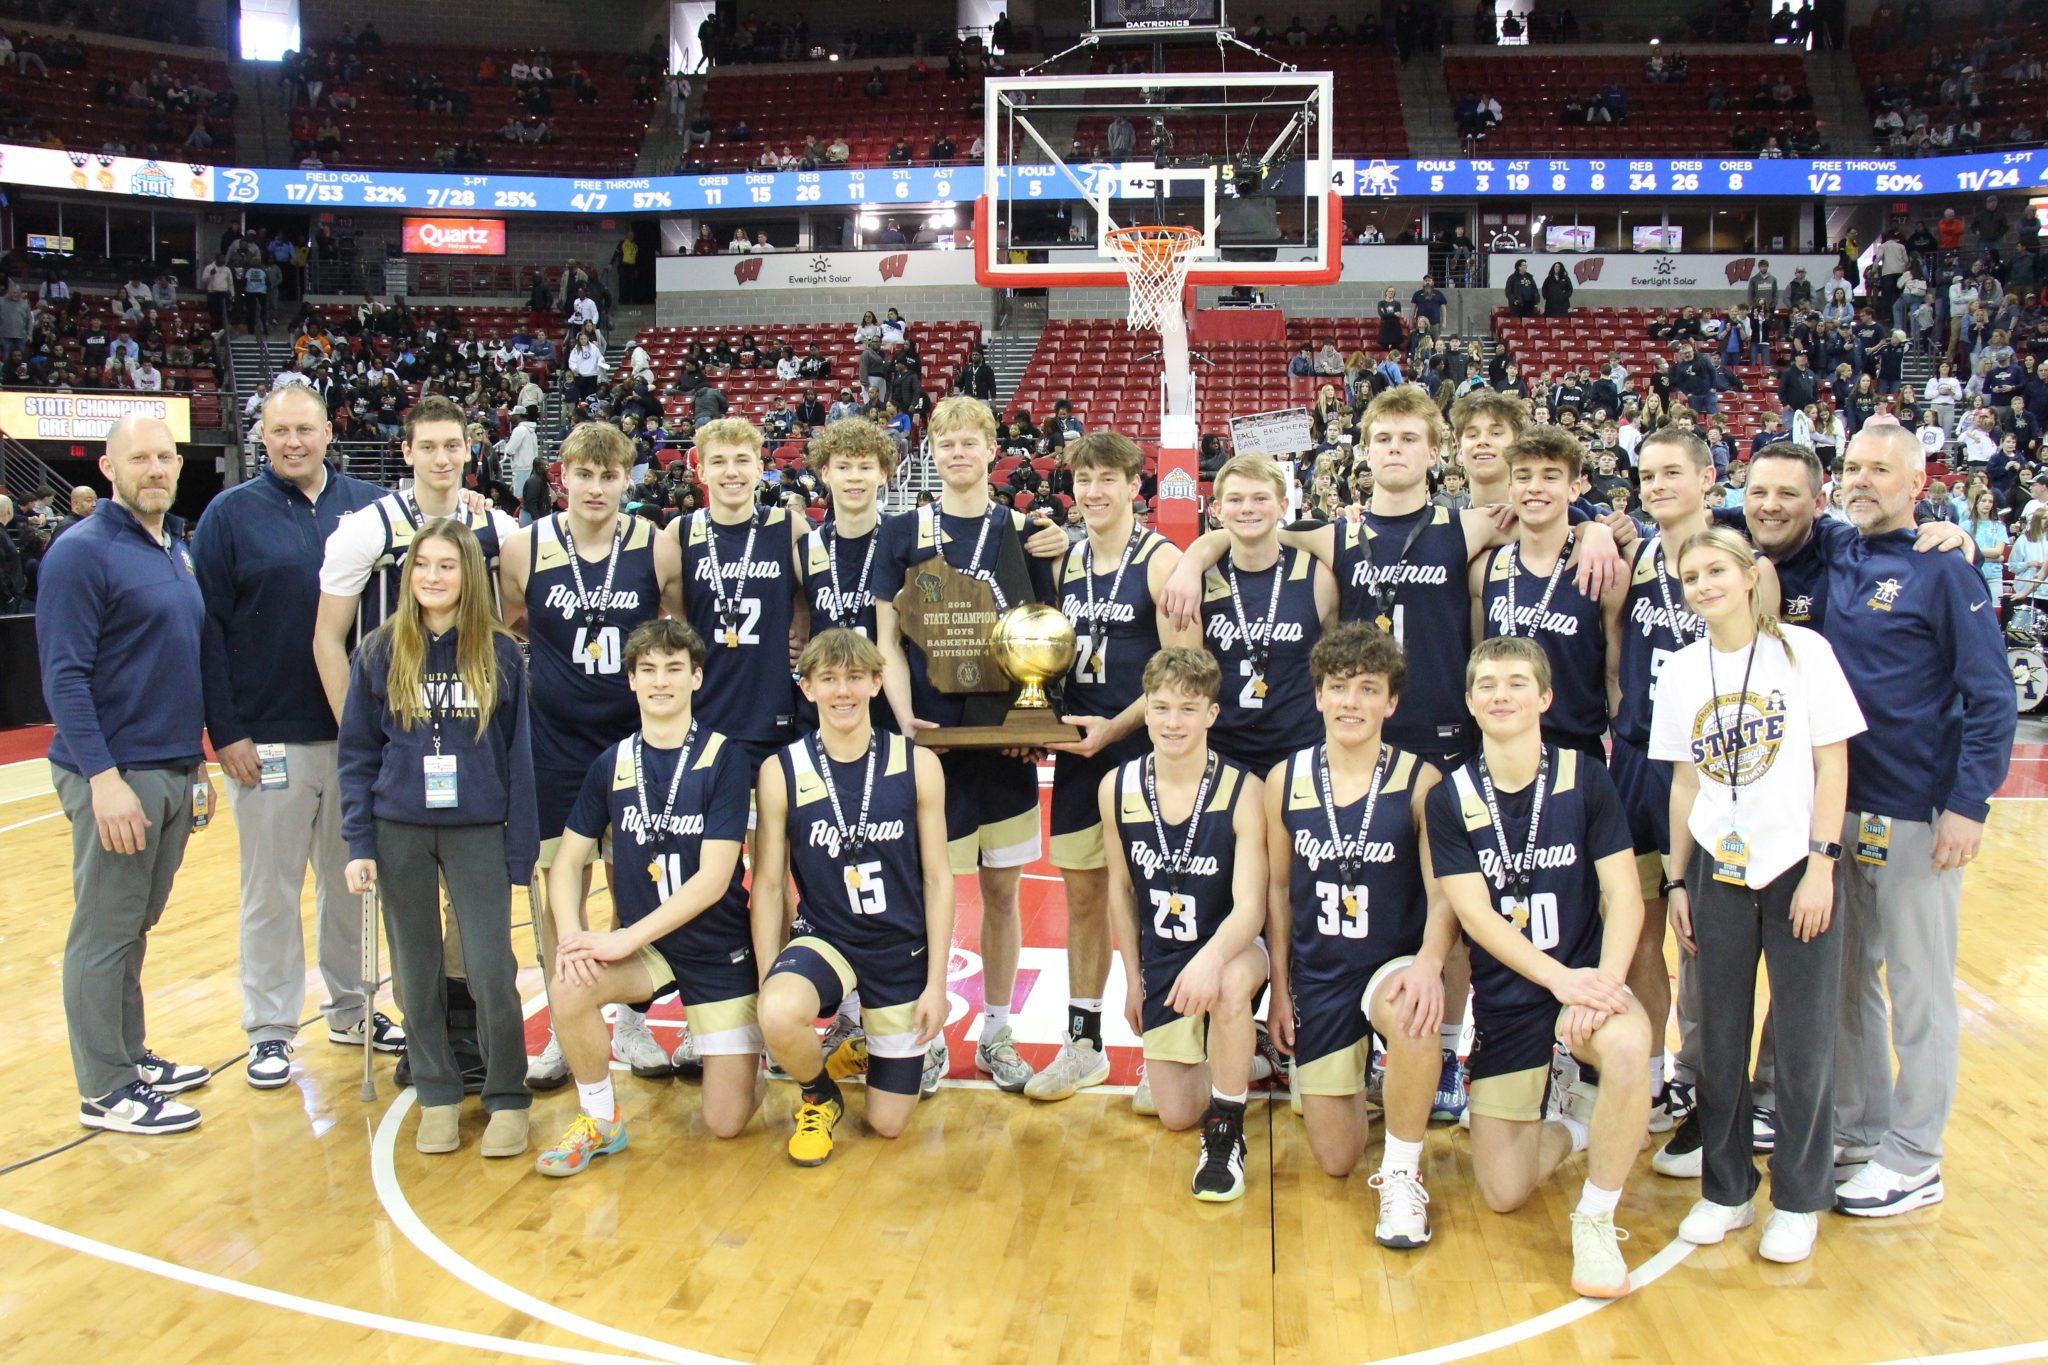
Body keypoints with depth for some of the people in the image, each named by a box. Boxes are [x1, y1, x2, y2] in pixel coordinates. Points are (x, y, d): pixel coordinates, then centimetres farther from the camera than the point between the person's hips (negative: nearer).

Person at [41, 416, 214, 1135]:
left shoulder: (179, 551, 14)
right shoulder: (83, 552, -10)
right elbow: (65, 676, -15)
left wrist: (197, 762, 19)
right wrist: (103, 778, -21)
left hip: (175, 774, 7)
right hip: (117, 777, -7)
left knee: (135, 928, 17)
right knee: (105, 934, 1)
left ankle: (132, 1059, 28)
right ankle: (105, 1090, 10)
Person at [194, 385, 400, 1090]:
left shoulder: (370, 505, 4)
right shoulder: (231, 514, -2)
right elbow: (208, 628, -4)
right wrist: (225, 730, -9)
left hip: (358, 734, 3)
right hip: (267, 737, -2)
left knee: (354, 879, 13)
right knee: (272, 888, 6)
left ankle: (353, 1010, 28)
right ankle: (269, 1030, 18)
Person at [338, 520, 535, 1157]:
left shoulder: (500, 654, -1)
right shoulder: (380, 652, 2)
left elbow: (518, 756, 1)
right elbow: (356, 754, 5)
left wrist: (519, 852, -2)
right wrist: (359, 843, -2)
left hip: (477, 831, -2)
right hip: (400, 832, 2)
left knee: (491, 970, -6)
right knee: (416, 972, 10)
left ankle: (507, 1097, 11)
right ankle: (437, 1093, 24)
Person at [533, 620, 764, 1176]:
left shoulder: (723, 759, -12)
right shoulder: (611, 765, 1)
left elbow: (714, 879, -17)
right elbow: (568, 861, 3)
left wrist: (626, 938, -22)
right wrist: (569, 933, -17)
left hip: (719, 948, -3)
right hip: (642, 945, 3)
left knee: (728, 1121, -5)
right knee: (568, 984, -30)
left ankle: (744, 1054, 30)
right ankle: (599, 1120, -6)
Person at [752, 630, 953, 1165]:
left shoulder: (918, 765, -8)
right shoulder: (781, 771, -9)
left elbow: (938, 879, -3)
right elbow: (768, 884, -4)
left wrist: (936, 983, -5)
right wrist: (767, 982, -9)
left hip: (902, 949, 1)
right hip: (824, 937, -1)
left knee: (889, 1124, 3)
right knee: (780, 1016, -36)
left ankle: (863, 1049, 39)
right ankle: (818, 1095, 0)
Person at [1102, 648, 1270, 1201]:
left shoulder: (1242, 791, -19)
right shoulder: (1118, 788, -7)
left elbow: (1250, 906, -24)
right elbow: (1121, 889, 6)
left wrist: (1211, 958, -44)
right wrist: (1133, 978, 9)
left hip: (1229, 947, -4)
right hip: (1162, 957, 4)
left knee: (1230, 986, -42)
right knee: (1176, 1115, 4)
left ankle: (1227, 1134, -18)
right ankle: (1232, 1053, 39)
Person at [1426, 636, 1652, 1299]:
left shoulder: (1585, 779, -4)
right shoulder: (1450, 799, -3)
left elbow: (1624, 895, -8)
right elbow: (1475, 914, -10)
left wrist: (1603, 983, -25)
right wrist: (1560, 978, -24)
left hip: (1583, 978, -1)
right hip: (1505, 996, 1)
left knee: (1628, 1046, -37)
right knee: (1504, 1194, 0)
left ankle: (1595, 1219, -14)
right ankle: (1571, 1122, 34)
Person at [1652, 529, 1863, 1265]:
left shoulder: (1803, 651, -3)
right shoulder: (1681, 669, 6)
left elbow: (1832, 764, -4)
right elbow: (1685, 781, 10)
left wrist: (1821, 866, -10)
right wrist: (1677, 879, 7)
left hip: (1797, 870, -3)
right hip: (1717, 870, 3)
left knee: (1804, 1042, 3)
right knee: (1719, 1039, 6)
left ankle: (1798, 1200, 18)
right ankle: (1726, 1189, 22)